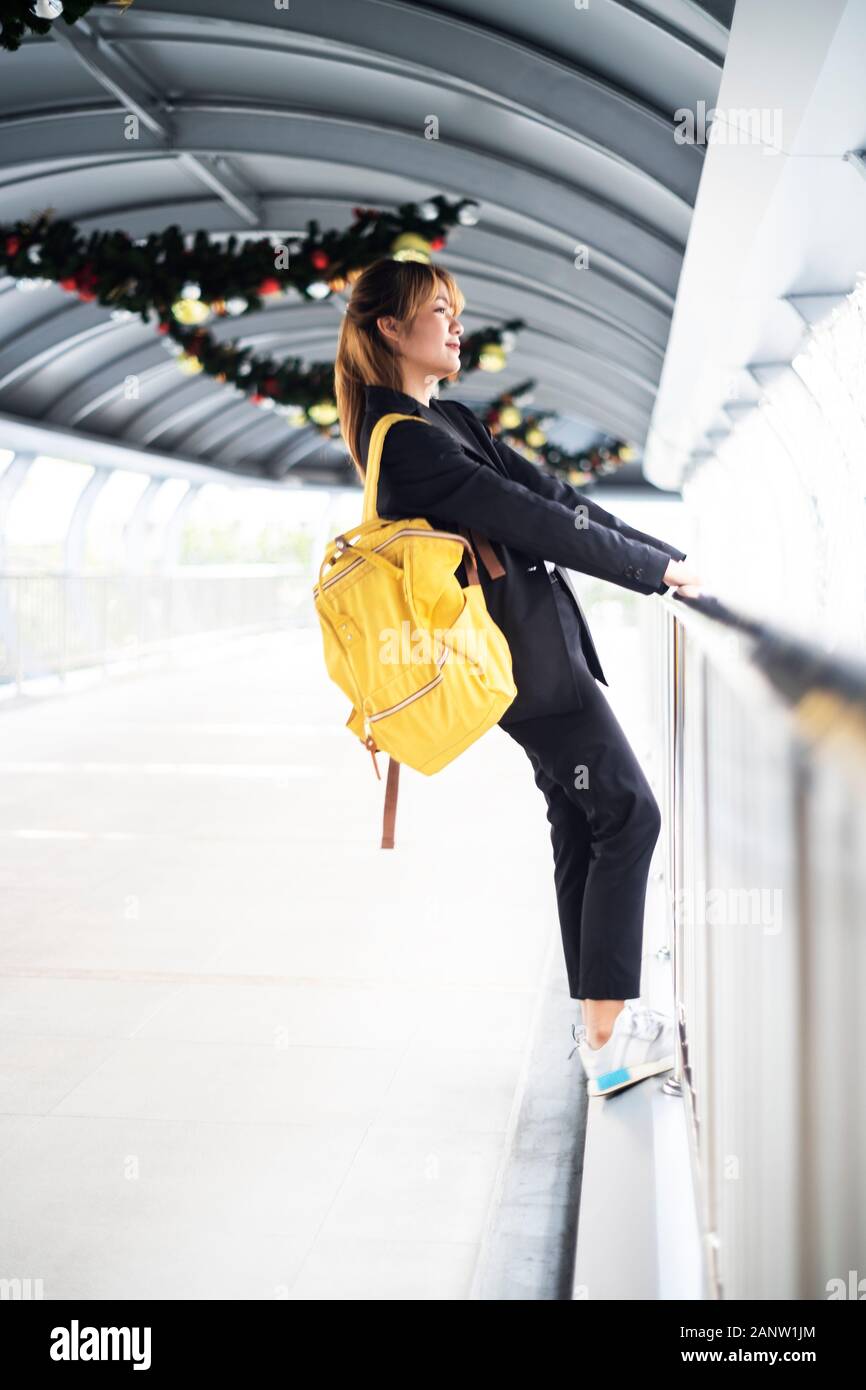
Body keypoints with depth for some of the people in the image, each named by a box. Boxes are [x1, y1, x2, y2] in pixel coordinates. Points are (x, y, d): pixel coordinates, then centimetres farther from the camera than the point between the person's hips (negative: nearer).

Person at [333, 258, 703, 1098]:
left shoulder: (450, 420, 15)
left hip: (541, 644, 10)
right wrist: (657, 571, -8)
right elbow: (534, 521, -17)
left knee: (581, 826, 11)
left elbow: (552, 494, 13)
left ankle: (600, 1016, 18)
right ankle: (608, 1041, -8)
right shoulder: (405, 441, -16)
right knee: (628, 816, -9)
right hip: (528, 655, -10)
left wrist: (668, 556, 7)